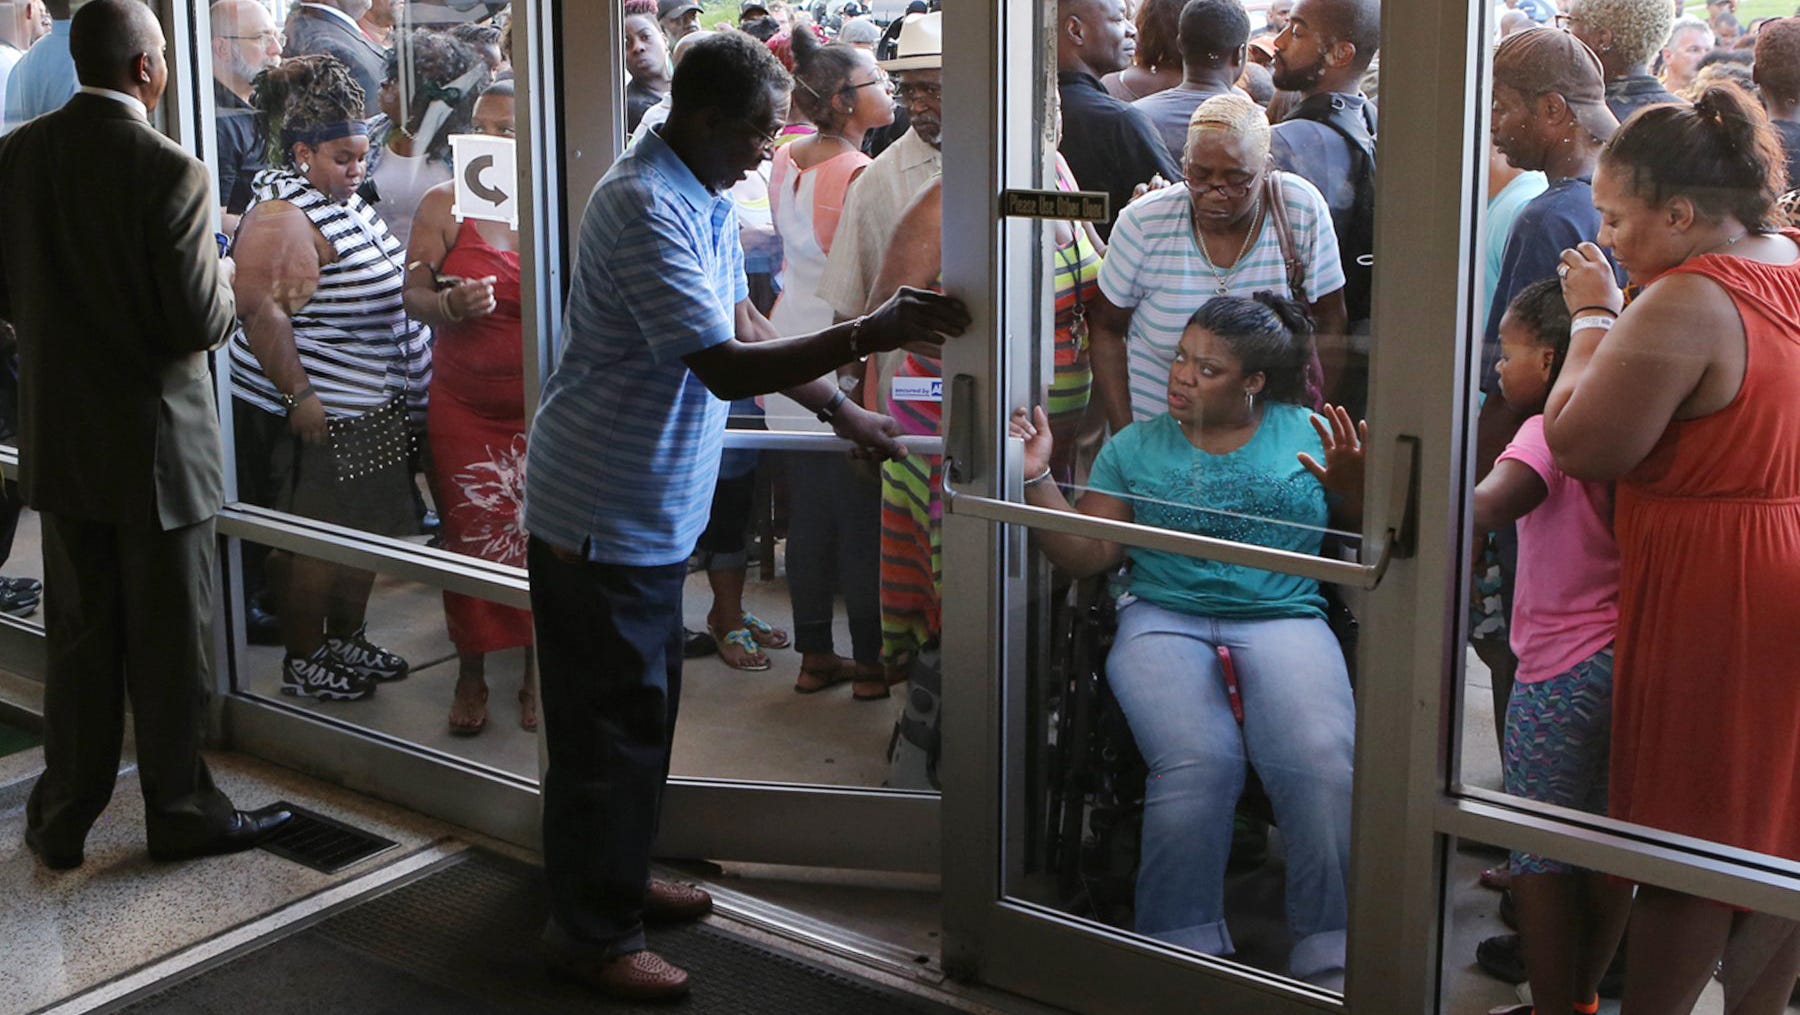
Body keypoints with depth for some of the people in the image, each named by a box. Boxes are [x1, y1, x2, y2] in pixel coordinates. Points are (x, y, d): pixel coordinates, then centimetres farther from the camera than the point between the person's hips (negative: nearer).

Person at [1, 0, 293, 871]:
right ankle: (179, 811, 22)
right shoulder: (170, 172, -19)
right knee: (168, 642, 9)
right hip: (155, 442, -5)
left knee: (77, 636, 16)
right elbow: (201, 323, -20)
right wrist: (225, 279, 1)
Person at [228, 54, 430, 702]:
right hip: (314, 413, -10)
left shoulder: (339, 202, 13)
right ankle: (302, 663, 13)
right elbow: (261, 312, -25)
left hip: (366, 412, 10)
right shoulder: (283, 218, -18)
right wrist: (299, 396, -26)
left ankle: (347, 642, 32)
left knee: (364, 533, 17)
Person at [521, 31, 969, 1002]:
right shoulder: (647, 207, -24)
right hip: (603, 513, -10)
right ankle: (592, 933, 13)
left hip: (652, 509, 10)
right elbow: (726, 367, -29)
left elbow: (743, 323, 16)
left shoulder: (704, 197, 9)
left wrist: (840, 409, 11)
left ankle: (618, 877, 36)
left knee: (644, 704, 20)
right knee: (610, 722, 0)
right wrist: (869, 334, -31)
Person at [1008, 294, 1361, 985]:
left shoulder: (1306, 434, 14)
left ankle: (1330, 954, -17)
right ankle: (1185, 950, -19)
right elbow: (1087, 555, 10)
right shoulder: (1134, 448, 17)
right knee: (1199, 761, -31)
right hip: (1165, 618, 0)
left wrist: (1352, 488, -9)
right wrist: (1037, 479, -1)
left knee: (1323, 761, -29)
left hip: (1283, 617, 0)